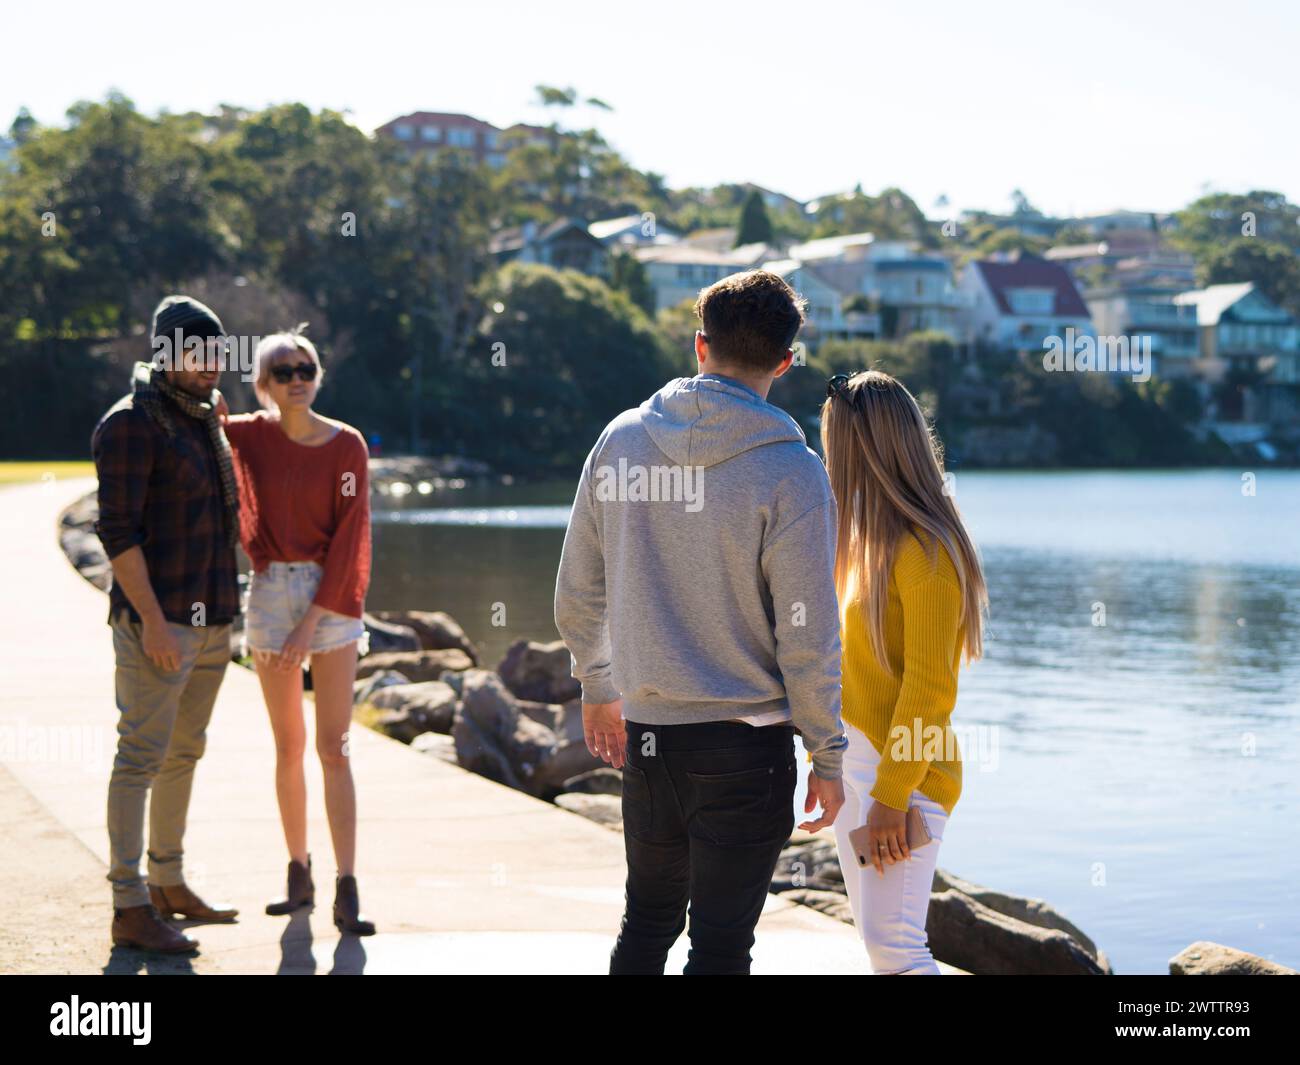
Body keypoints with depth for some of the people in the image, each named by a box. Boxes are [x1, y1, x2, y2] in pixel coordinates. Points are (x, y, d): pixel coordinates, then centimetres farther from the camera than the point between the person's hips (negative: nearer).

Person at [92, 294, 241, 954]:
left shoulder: (206, 423, 16)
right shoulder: (131, 424, -11)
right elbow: (117, 528, -17)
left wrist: (226, 609, 20)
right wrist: (152, 619, -22)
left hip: (210, 620, 9)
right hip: (157, 620, -9)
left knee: (184, 752, 14)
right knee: (142, 754, -7)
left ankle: (168, 885, 24)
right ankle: (130, 909, -5)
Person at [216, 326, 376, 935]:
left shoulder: (346, 445, -5)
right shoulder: (248, 435, 1)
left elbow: (348, 537, -7)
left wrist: (312, 621, -11)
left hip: (332, 596, -2)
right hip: (270, 592, 2)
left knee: (333, 748, -6)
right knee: (289, 747, 8)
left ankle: (346, 895, -8)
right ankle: (299, 876, 19)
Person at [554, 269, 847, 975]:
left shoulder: (621, 441, 1)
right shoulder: (788, 470, -13)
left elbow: (578, 594, 8)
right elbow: (807, 637, -13)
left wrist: (597, 688, 23)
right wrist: (827, 756, -2)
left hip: (646, 735, 5)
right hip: (745, 742, -4)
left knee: (646, 922, 20)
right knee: (721, 943, 4)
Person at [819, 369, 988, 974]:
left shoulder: (924, 551, -16)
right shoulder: (872, 541, 11)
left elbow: (929, 688, -19)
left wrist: (890, 797, -20)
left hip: (901, 774, -9)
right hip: (852, 764, 9)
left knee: (894, 945, -13)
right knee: (875, 934, 12)